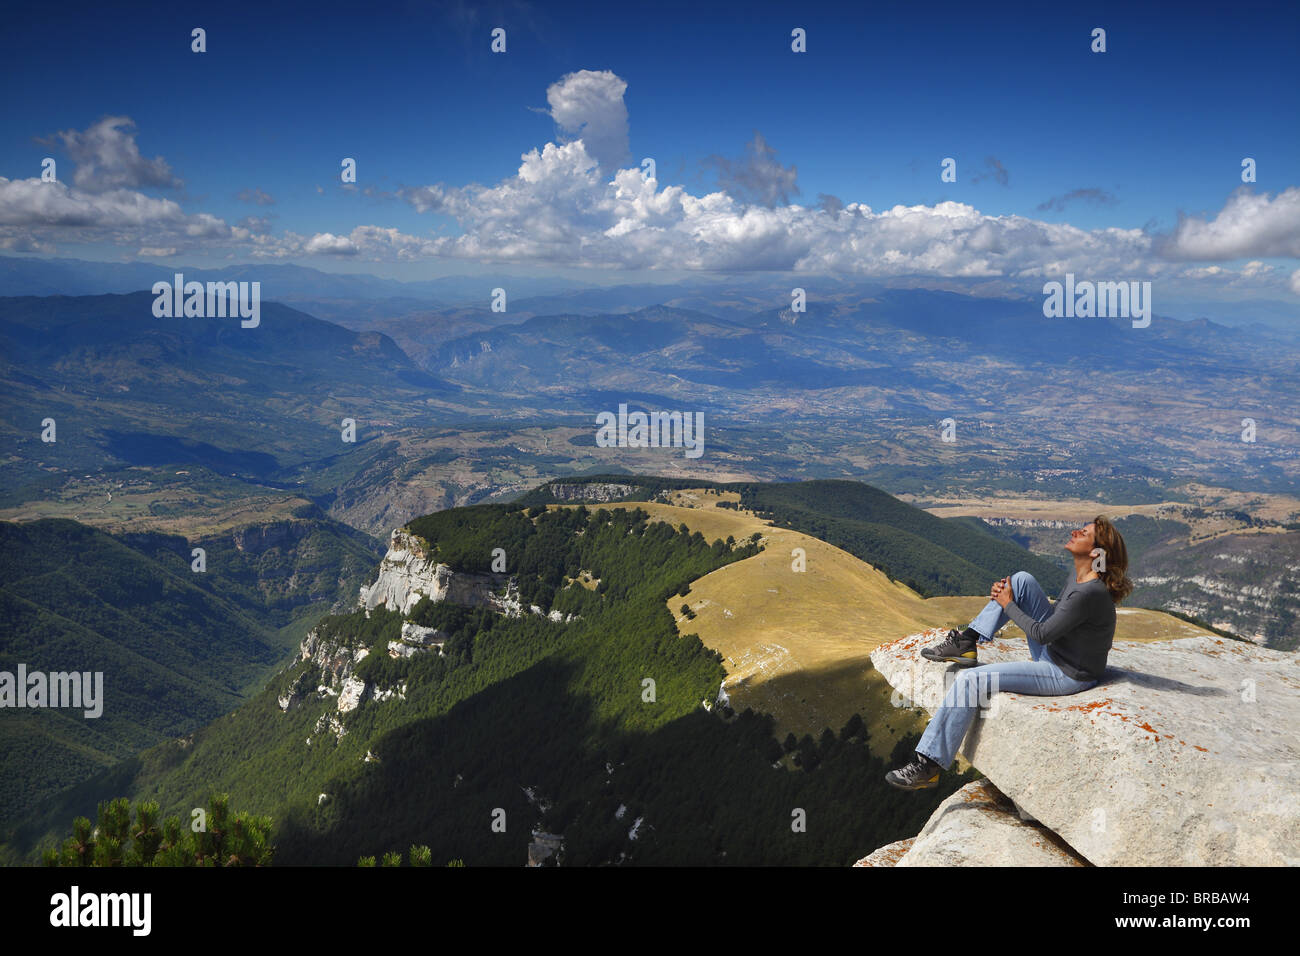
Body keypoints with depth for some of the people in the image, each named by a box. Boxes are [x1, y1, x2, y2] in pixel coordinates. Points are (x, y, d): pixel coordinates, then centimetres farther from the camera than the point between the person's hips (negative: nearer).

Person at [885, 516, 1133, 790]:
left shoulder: (1090, 593, -28)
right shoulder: (1075, 576, 1)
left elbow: (1042, 633, -23)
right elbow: (1054, 615, 16)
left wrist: (1008, 605, -7)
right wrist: (1005, 593, 1)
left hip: (1066, 677, -10)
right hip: (1050, 656, 10)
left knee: (970, 680, -20)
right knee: (1022, 580, 2)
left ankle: (928, 767, -12)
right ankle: (968, 642, 6)